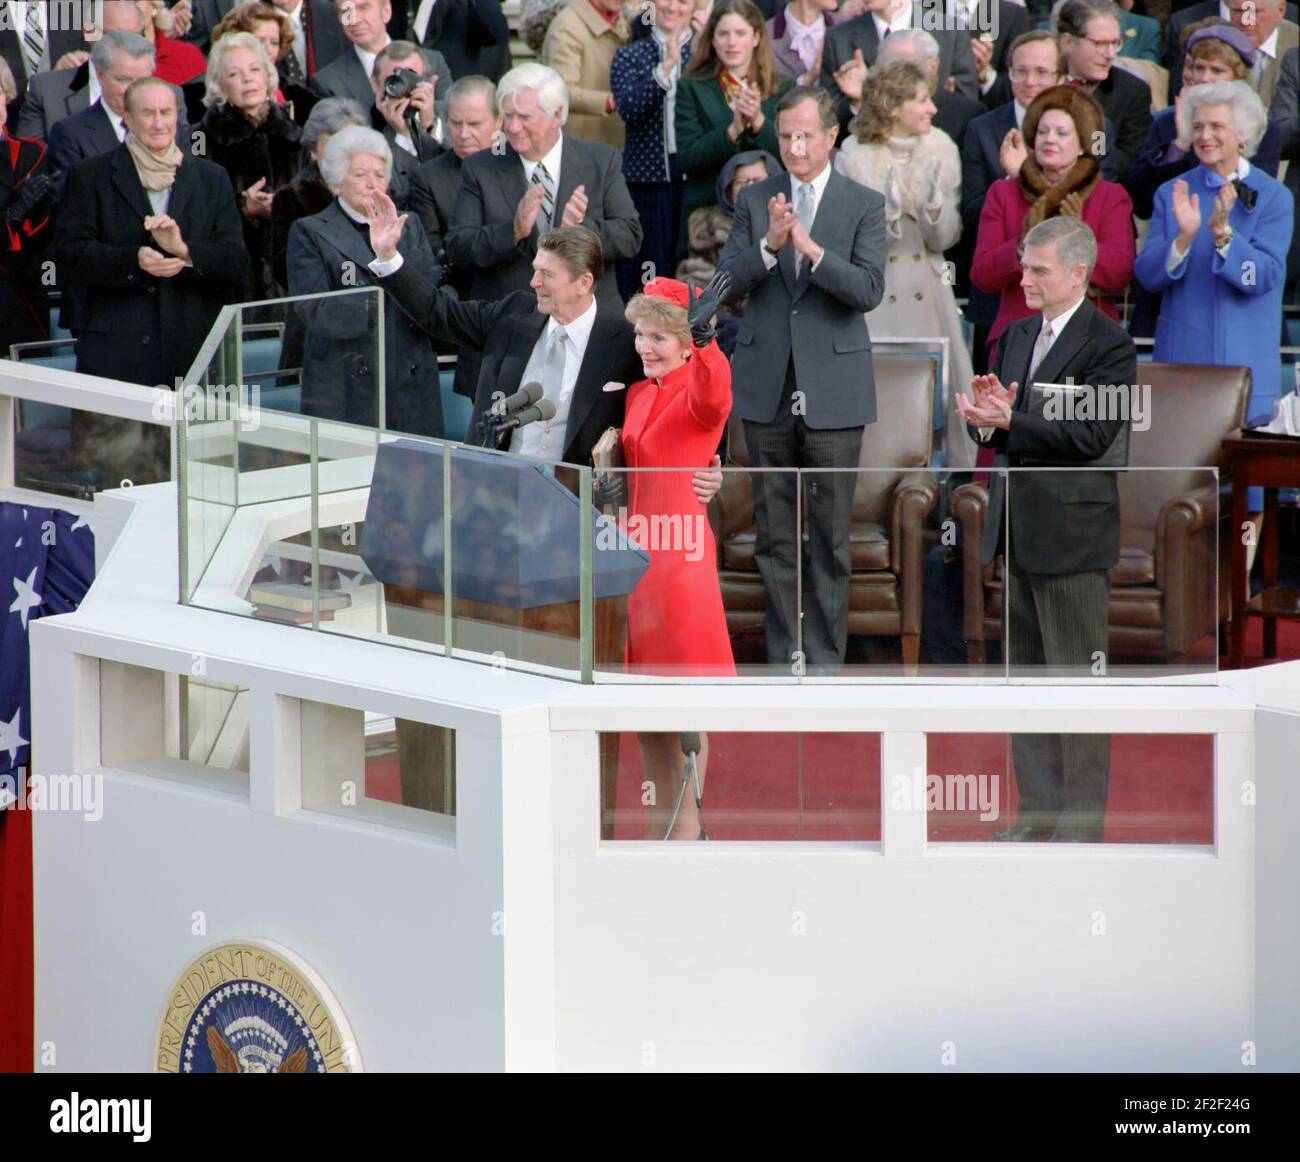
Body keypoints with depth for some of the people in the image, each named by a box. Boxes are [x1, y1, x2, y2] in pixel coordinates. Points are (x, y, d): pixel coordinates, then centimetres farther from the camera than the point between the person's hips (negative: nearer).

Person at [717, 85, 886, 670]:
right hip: (766, 386, 2)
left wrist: (811, 249, -23)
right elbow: (727, 284, 0)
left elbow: (869, 289, -11)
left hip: (833, 390, -2)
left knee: (831, 531, 1)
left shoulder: (864, 205, 0)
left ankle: (823, 660, 7)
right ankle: (783, 658, 14)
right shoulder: (755, 200, 7)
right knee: (774, 532, 7)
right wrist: (769, 245, -18)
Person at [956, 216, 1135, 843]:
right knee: (1026, 672, 12)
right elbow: (999, 427, 14)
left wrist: (1007, 422, -22)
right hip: (1018, 529, 8)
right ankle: (1039, 809, 20)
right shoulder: (1018, 336, 14)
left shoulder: (1108, 345, -10)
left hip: (1072, 532, -8)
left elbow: (1090, 437, -18)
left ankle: (1083, 820, 2)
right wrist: (988, 417, -9)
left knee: (1077, 675, -3)